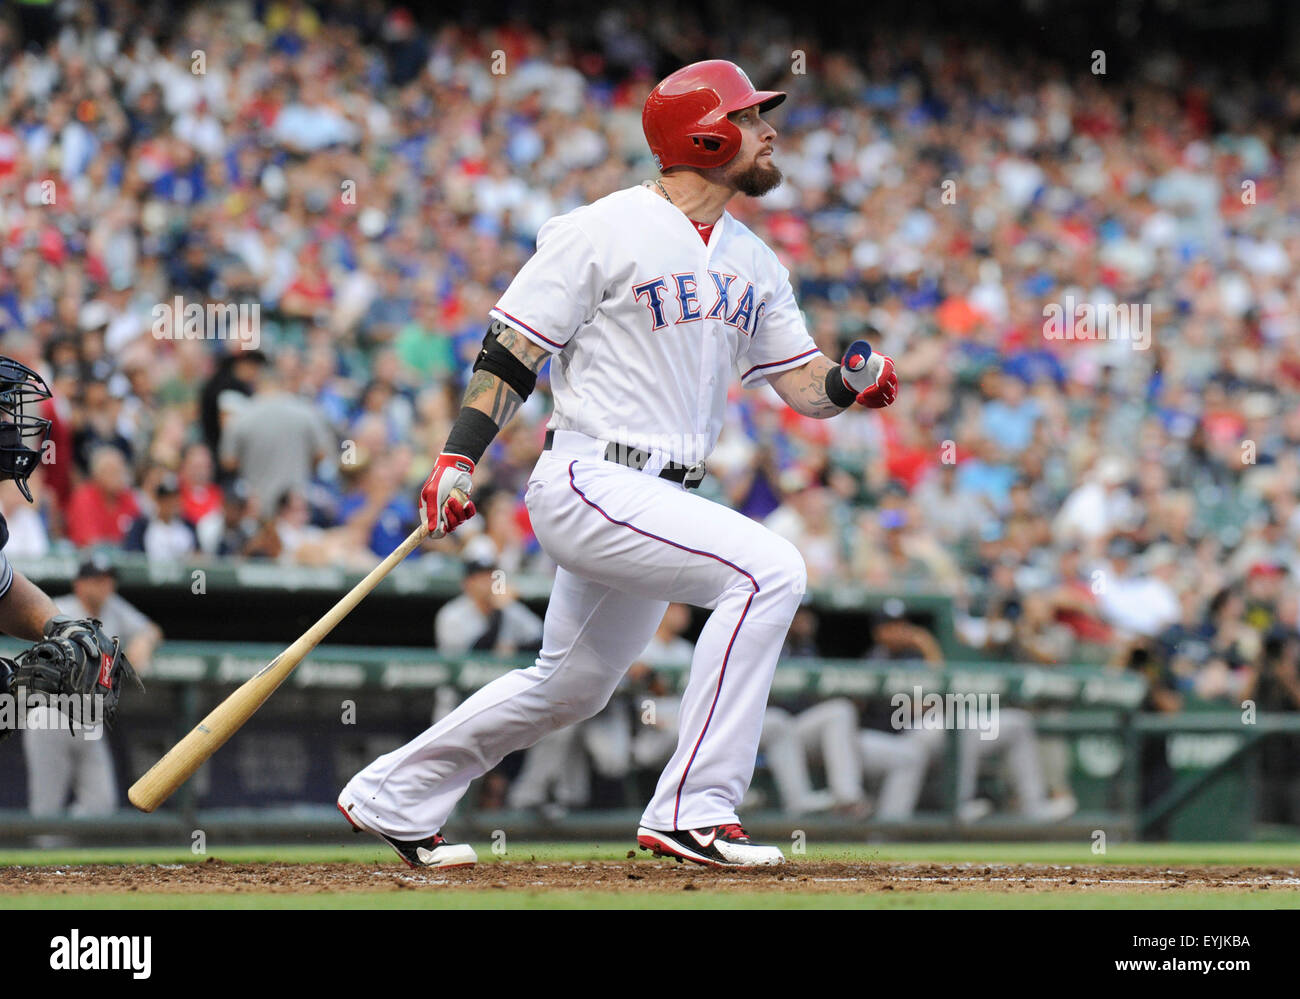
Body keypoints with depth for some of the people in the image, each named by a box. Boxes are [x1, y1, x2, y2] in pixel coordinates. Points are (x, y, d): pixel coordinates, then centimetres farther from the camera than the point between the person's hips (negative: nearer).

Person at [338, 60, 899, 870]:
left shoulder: (753, 261, 14)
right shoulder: (602, 232, -9)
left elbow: (804, 383, 13)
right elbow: (515, 349, -8)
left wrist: (852, 381, -9)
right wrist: (459, 458, -16)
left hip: (661, 500, 9)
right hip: (588, 485, -9)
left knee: (572, 685, 19)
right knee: (770, 568, -24)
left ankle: (393, 800, 37)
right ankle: (693, 810, -22)